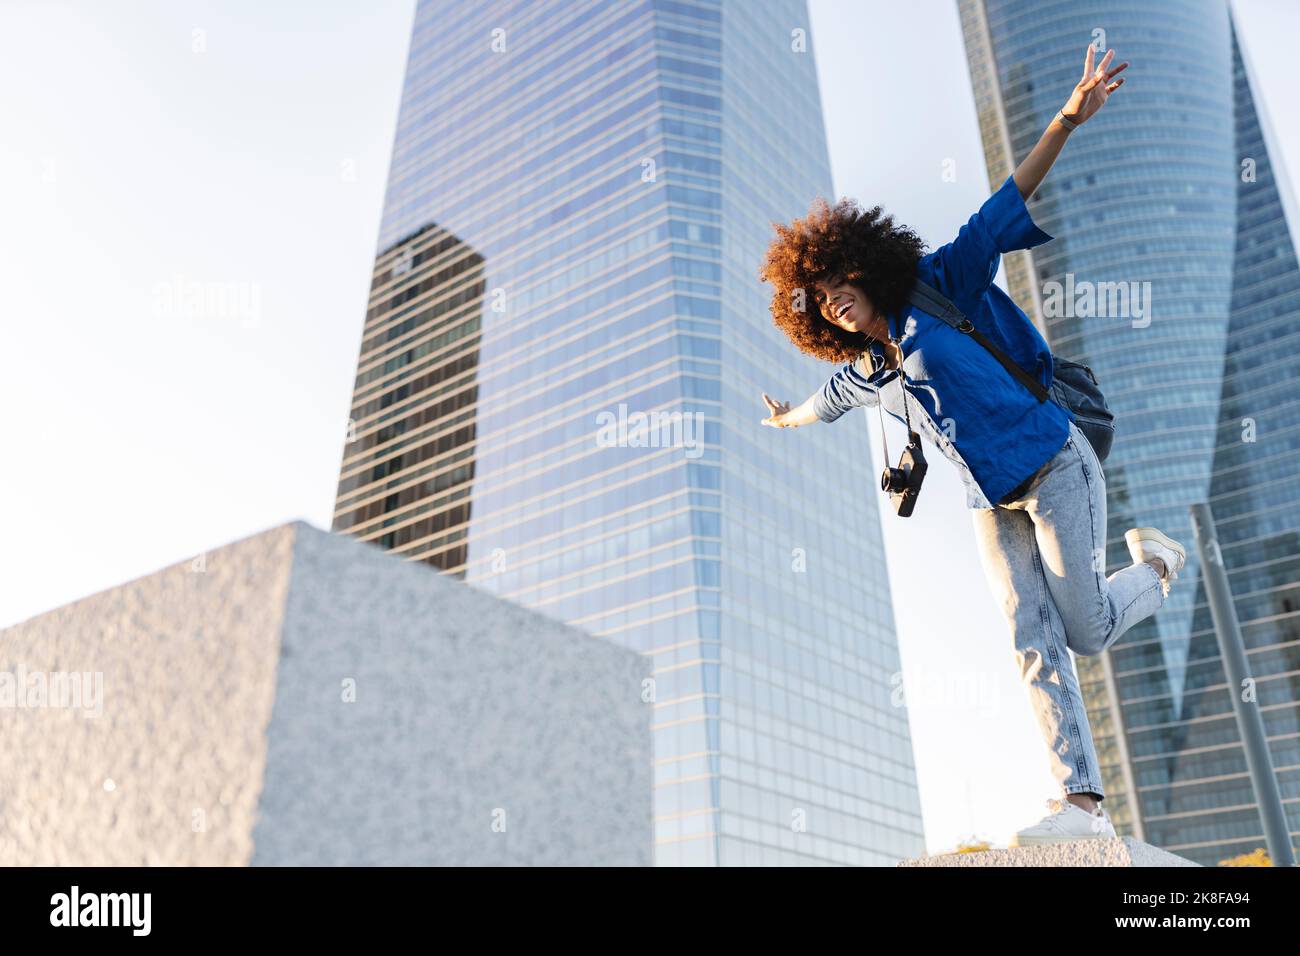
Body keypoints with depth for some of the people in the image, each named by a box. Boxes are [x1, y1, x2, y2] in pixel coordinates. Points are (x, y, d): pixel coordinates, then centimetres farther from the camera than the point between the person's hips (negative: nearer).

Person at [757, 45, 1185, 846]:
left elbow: (1003, 210, -8)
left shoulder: (940, 290, -2)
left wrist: (1066, 121, -17)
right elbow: (827, 401, 35)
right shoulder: (866, 372, 12)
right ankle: (1084, 803, -6)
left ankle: (1156, 562, 22)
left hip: (1055, 467, -5)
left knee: (1086, 630, -10)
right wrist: (787, 419, 54)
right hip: (993, 505, 5)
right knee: (1034, 644, -6)